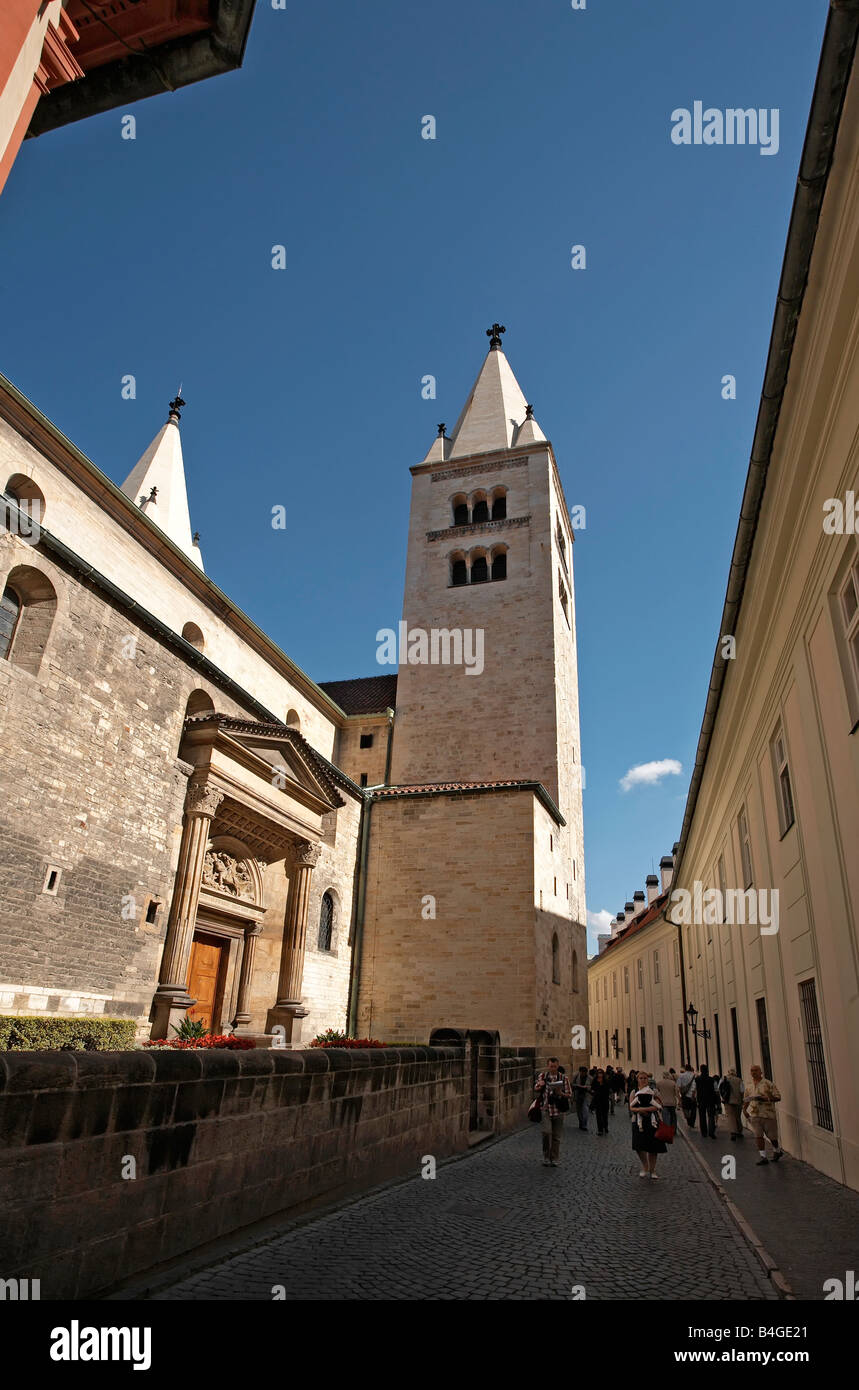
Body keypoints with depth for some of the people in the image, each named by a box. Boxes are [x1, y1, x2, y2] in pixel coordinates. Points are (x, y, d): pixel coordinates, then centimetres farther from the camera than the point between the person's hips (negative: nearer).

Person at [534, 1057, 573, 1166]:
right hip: (545, 1109, 0)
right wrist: (540, 1086, -6)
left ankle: (554, 1159, 22)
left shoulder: (564, 1078, 3)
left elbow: (570, 1095, 4)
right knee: (546, 1132, -17)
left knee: (556, 1136, 5)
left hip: (558, 1110, 0)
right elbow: (536, 1090, 17)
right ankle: (546, 1157, 1)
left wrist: (561, 1094, -16)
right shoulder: (542, 1076, 6)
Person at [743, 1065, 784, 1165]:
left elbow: (778, 1097, -6)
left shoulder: (769, 1084, -3)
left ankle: (777, 1151, 34)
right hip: (754, 1115, 3)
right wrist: (744, 1110, 8)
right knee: (758, 1136, -4)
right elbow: (746, 1100, 22)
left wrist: (768, 1098, -21)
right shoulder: (749, 1087, 12)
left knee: (772, 1136, 8)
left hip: (768, 1114, -3)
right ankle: (763, 1156, 3)